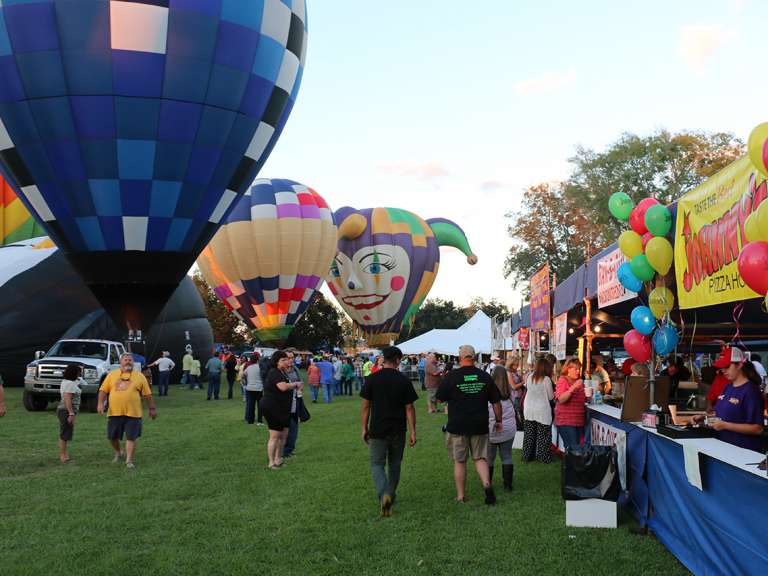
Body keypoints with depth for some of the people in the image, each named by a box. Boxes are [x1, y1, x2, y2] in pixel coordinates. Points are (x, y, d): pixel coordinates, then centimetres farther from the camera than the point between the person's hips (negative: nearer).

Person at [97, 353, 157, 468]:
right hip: (114, 412, 2)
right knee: (112, 436, 11)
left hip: (133, 413, -2)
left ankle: (129, 460, 6)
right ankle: (117, 453, 37)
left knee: (131, 437, -3)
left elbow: (147, 394, 6)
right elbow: (103, 390, 7)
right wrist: (101, 403, -6)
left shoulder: (139, 376, 5)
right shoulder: (112, 375, 8)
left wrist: (152, 408, 6)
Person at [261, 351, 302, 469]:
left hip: (283, 409, 10)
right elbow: (283, 387, -29)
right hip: (272, 408, -10)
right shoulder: (274, 373, -17)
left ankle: (278, 459, 25)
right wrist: (295, 384, -15)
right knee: (275, 436, -5)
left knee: (284, 435, 14)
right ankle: (271, 463, 3)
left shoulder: (283, 373, 15)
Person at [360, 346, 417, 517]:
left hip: (377, 430, -1)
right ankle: (391, 495, 29)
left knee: (377, 464, 6)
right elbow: (409, 408, -4)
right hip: (398, 431, 1)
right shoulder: (404, 381, -5)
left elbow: (365, 406, -3)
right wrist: (413, 432, 2)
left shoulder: (372, 379, -5)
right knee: (394, 464, 18)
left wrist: (364, 428, 7)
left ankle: (384, 495, -16)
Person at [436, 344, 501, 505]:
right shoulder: (485, 377, 1)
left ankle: (460, 496, 14)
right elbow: (496, 402, 7)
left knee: (459, 462, 8)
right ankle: (487, 485, -9)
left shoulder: (451, 377, -8)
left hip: (457, 426, -2)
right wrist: (498, 421, 19)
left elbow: (440, 398, 1)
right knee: (480, 458, 13)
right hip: (480, 426, 2)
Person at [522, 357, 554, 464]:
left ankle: (527, 456, 22)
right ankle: (543, 457, 12)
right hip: (542, 410, -4)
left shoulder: (530, 377, -4)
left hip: (529, 409, 4)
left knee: (529, 434, 14)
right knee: (542, 435, 7)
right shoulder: (546, 379, -15)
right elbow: (551, 397, -7)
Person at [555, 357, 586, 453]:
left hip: (578, 421, 6)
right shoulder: (562, 381, -5)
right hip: (565, 421, -6)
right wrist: (573, 387, -25)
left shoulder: (579, 382, 12)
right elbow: (561, 399, -18)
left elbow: (583, 399, 24)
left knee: (576, 448, 5)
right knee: (574, 448, -12)